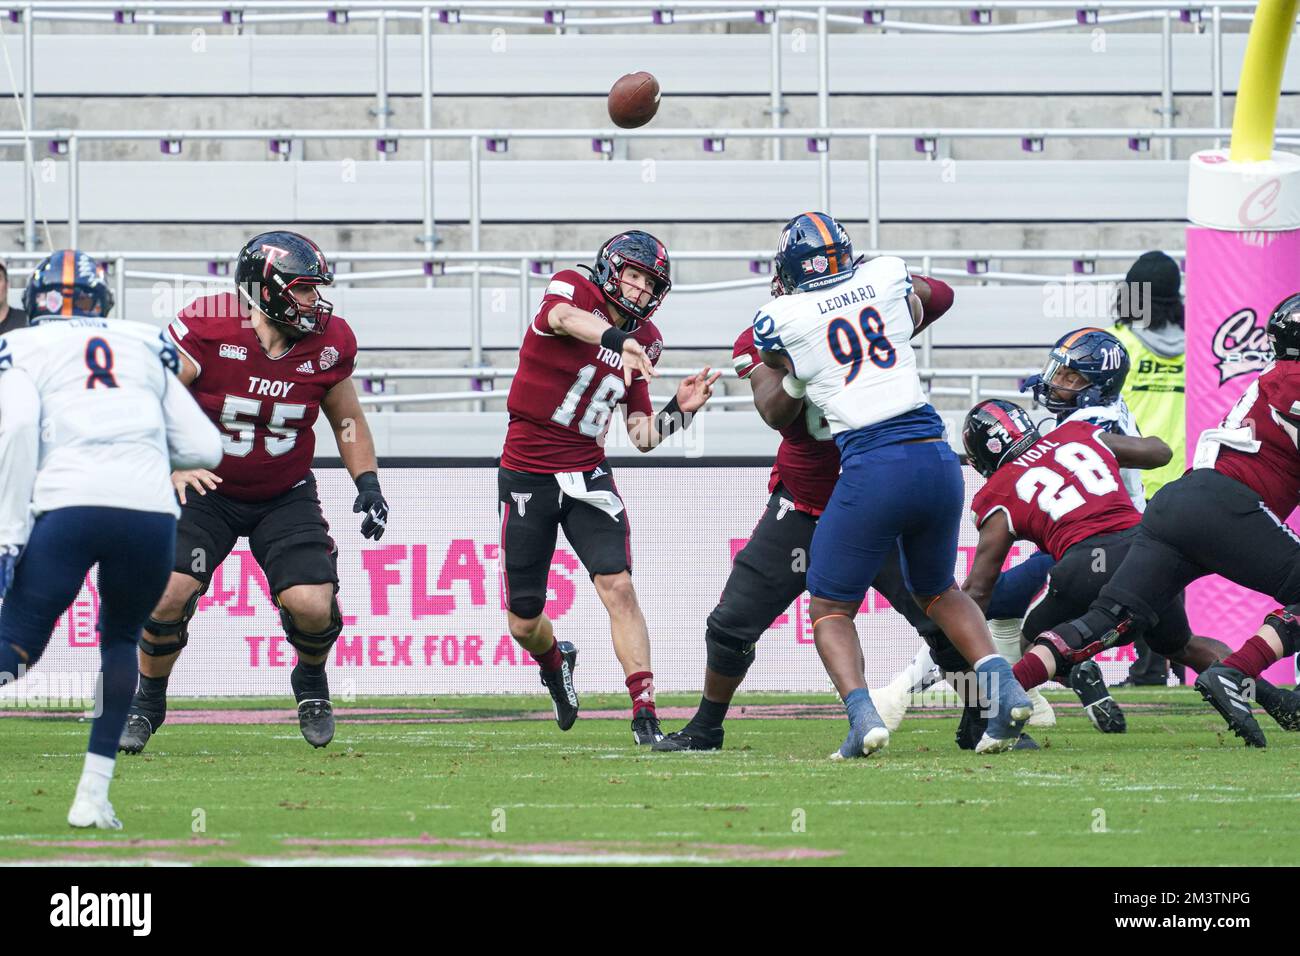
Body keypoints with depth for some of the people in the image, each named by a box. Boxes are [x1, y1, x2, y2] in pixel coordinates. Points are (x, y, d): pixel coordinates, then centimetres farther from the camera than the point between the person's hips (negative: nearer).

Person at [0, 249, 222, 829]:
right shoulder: (145, 350, 25)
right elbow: (203, 449, 19)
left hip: (68, 505, -2)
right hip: (150, 508, 2)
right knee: (120, 641, 23)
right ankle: (93, 796, 14)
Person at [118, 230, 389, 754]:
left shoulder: (327, 343, -8)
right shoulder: (206, 329, -21)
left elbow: (347, 418, 9)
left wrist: (368, 482, 1)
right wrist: (172, 463, -28)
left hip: (285, 495, 2)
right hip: (206, 489, -2)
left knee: (312, 606, -16)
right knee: (167, 594, -18)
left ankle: (311, 681, 20)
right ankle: (148, 700, 10)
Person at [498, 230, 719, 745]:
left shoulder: (643, 340, 6)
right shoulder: (571, 289, -9)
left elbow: (643, 436, 9)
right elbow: (564, 317, -37)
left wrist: (679, 410, -10)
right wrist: (617, 339, -55)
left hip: (587, 475, 3)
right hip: (527, 477, -3)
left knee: (618, 586, -18)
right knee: (523, 621, 5)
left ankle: (645, 715, -18)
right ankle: (556, 663, 41)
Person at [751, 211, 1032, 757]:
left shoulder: (783, 320, 0)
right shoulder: (889, 276, 9)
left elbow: (781, 416, 18)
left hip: (872, 470, -4)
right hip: (938, 460, 4)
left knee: (829, 609, 12)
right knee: (936, 590, 26)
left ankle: (862, 713, -11)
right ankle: (1003, 686, 6)